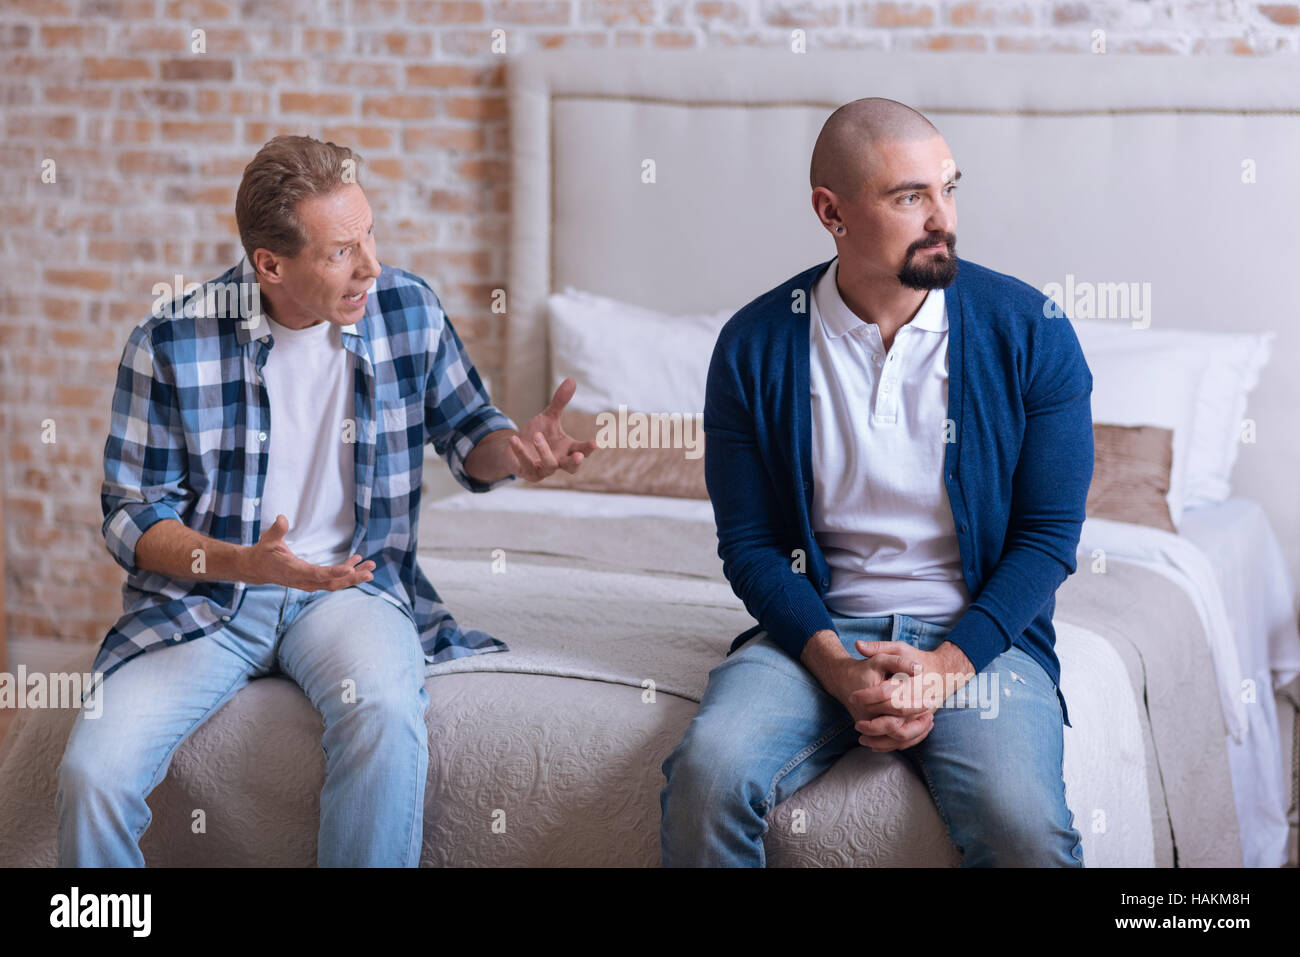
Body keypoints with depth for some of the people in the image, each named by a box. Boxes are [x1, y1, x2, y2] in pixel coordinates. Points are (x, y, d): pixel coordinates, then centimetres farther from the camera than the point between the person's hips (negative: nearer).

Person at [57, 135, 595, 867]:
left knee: (385, 710, -35)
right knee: (93, 773, -23)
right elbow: (133, 512, -3)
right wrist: (238, 563, -22)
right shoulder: (171, 343, -7)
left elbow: (464, 429, 14)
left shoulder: (409, 309, 0)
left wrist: (515, 448, -11)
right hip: (202, 592, -1)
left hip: (350, 583, 1)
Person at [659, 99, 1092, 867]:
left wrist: (947, 665, -15)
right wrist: (837, 666, -15)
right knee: (707, 774, -26)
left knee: (1024, 825, -29)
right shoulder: (755, 348, -1)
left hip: (978, 633, -1)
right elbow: (750, 543, 1)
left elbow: (1049, 535, -1)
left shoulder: (1030, 331, -3)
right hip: (816, 630, 1)